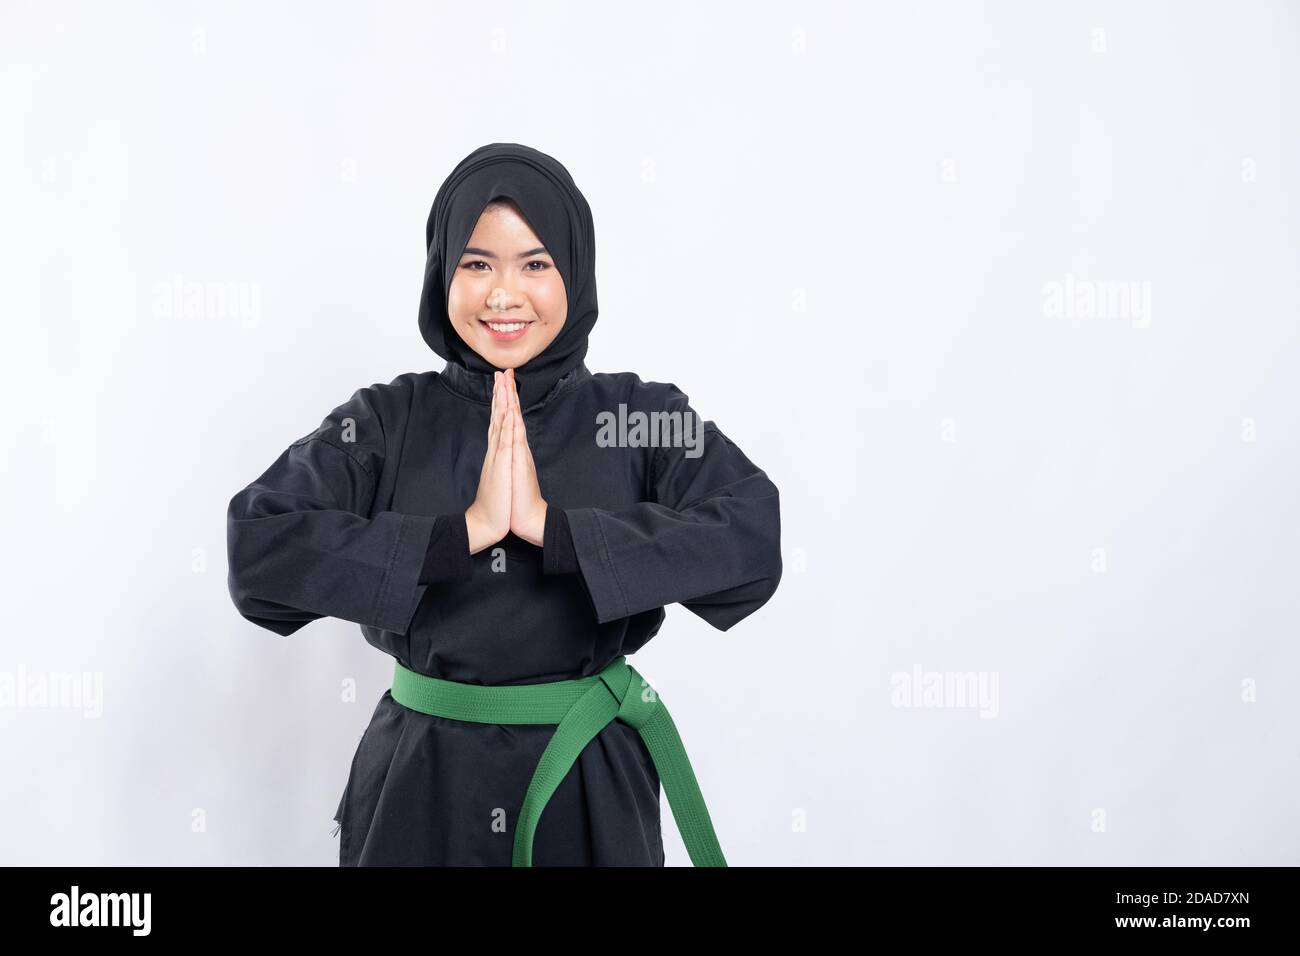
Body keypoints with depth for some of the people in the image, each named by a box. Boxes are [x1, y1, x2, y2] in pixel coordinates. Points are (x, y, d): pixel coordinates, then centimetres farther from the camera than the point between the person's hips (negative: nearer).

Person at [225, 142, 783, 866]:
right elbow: (257, 552, -17)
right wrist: (465, 532, -22)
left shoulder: (642, 418, -5)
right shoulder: (387, 423, -4)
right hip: (420, 785, 0)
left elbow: (753, 543, -21)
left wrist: (549, 524, -24)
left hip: (590, 786, 0)